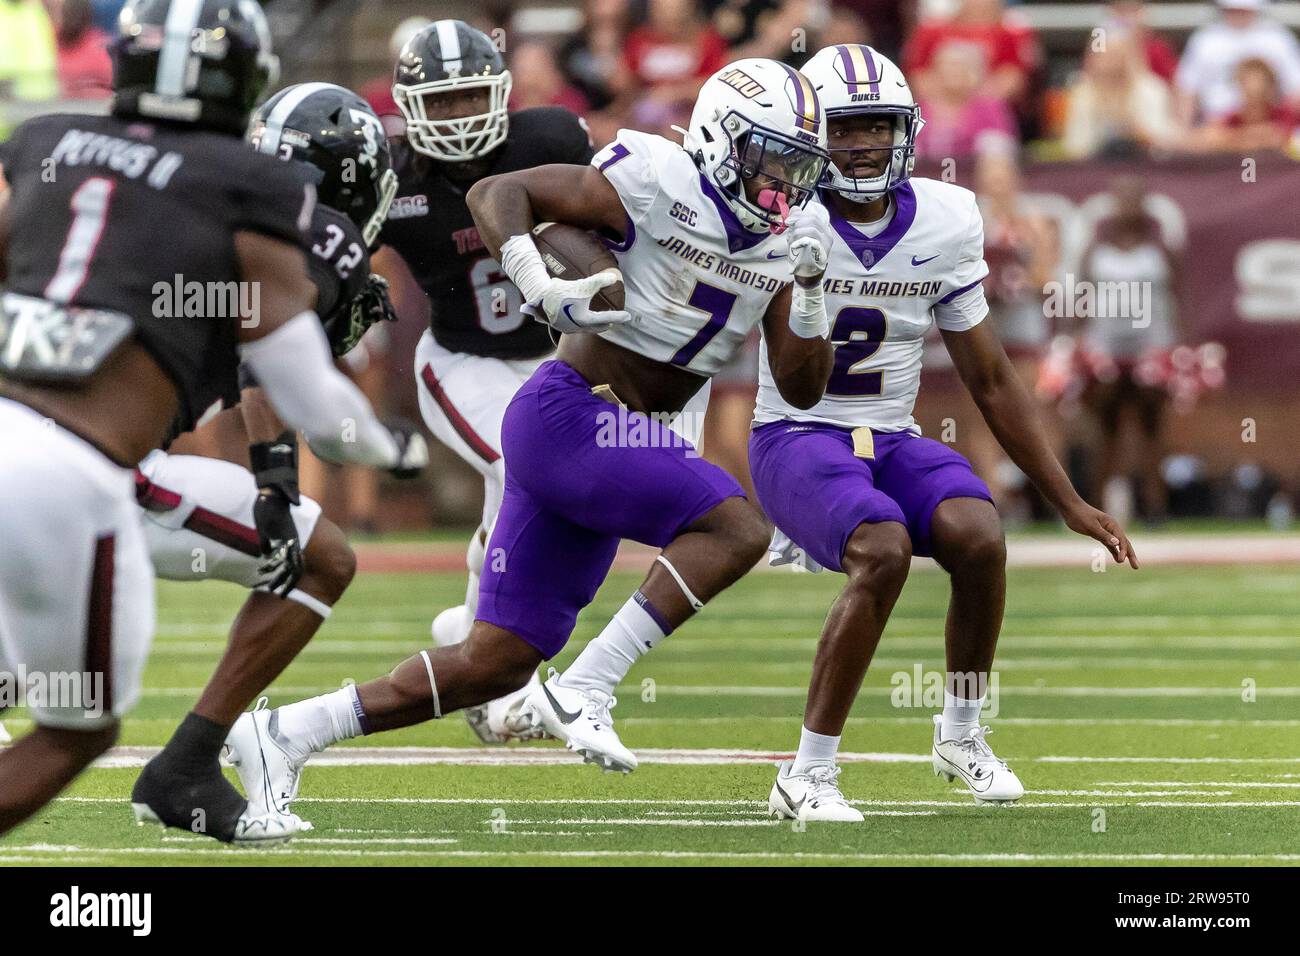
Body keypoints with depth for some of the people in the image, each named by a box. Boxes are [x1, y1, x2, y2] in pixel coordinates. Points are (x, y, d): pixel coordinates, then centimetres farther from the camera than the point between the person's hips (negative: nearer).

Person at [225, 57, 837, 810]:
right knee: (737, 526, -23)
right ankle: (585, 691, -20)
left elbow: (803, 389, 8)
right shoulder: (661, 182, -13)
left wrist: (809, 295, -8)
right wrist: (540, 288, -26)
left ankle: (291, 733, 11)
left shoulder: (791, 236, 8)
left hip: (629, 445, 8)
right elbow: (498, 192, -10)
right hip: (567, 415, -8)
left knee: (498, 663, 5)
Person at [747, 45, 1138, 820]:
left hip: (892, 439, 4)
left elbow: (991, 380, 9)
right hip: (797, 437, -4)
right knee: (884, 552, -32)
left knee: (978, 537, -26)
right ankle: (809, 776, -22)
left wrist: (1069, 502, 8)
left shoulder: (945, 223, 1)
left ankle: (962, 734, 0)